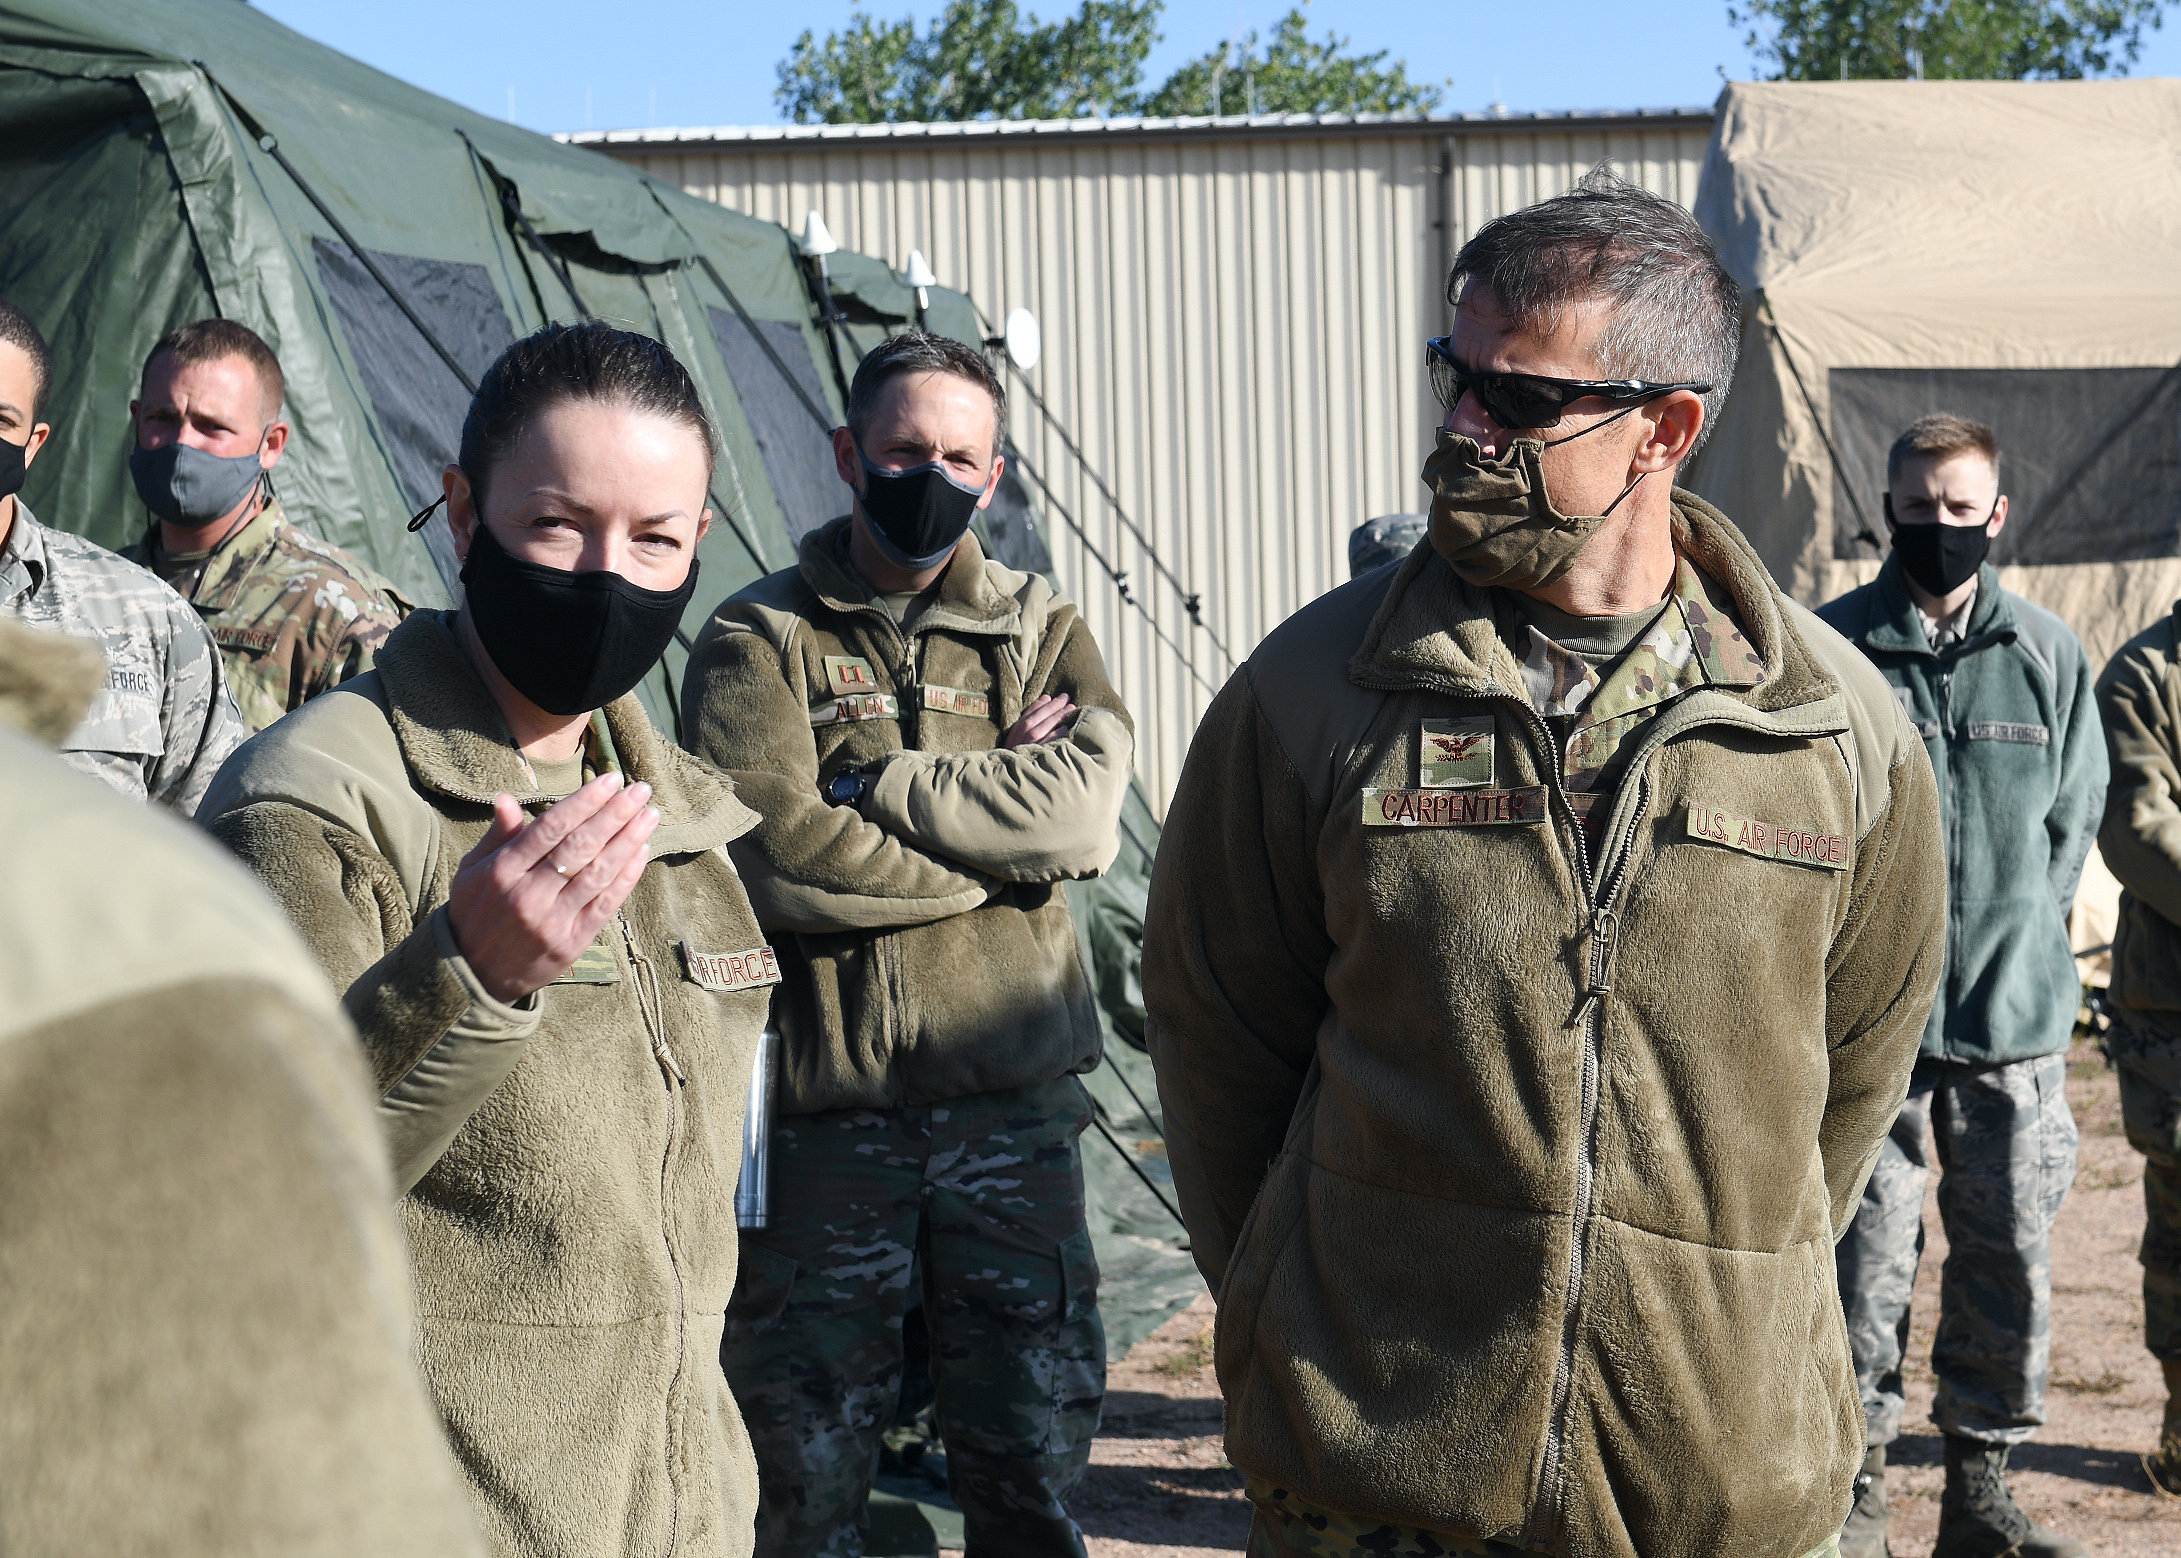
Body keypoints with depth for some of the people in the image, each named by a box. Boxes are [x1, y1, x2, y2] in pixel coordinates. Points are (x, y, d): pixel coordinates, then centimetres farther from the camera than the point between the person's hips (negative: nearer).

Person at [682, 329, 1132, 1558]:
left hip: (1014, 1109, 2)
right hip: (828, 1118, -2)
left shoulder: (1043, 628, 11)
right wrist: (1005, 830, -8)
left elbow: (1090, 802, -9)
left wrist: (866, 780, -11)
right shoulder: (761, 638, 3)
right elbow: (775, 858, -14)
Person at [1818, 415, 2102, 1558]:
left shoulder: (2050, 653, 6)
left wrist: (2017, 940, 4)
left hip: (2016, 1010, 3)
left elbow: (2075, 821, 12)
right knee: (1867, 1251, 0)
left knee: (2010, 1251, 8)